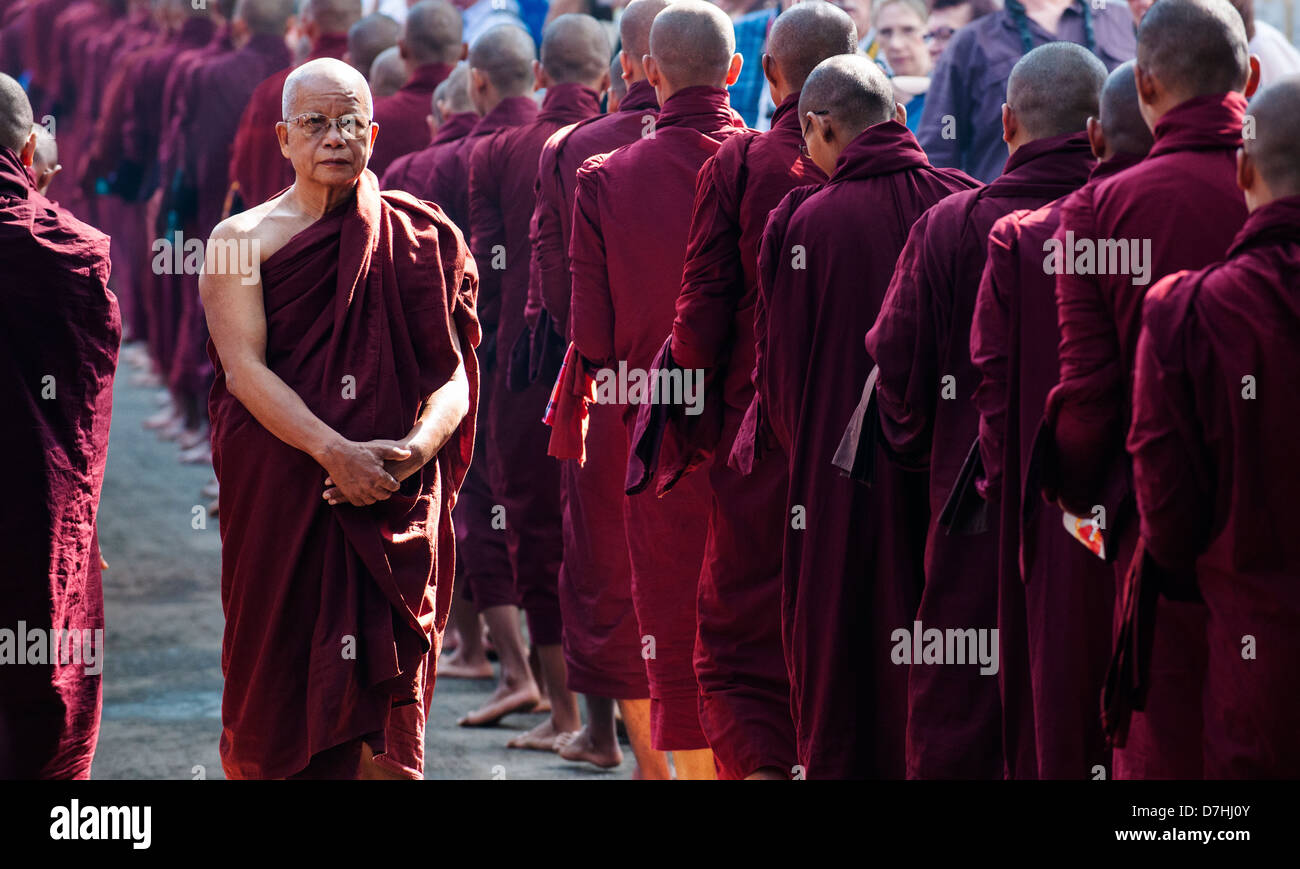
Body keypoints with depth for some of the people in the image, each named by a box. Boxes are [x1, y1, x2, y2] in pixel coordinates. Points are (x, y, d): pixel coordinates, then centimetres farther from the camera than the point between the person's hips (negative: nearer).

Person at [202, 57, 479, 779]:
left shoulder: (420, 239, 9)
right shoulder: (242, 240, 5)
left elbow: (453, 371, 4)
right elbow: (245, 368, -7)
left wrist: (415, 447, -17)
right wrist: (335, 452, -20)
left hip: (396, 497, 0)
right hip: (278, 489, 0)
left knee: (383, 698, -8)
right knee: (274, 688, 5)